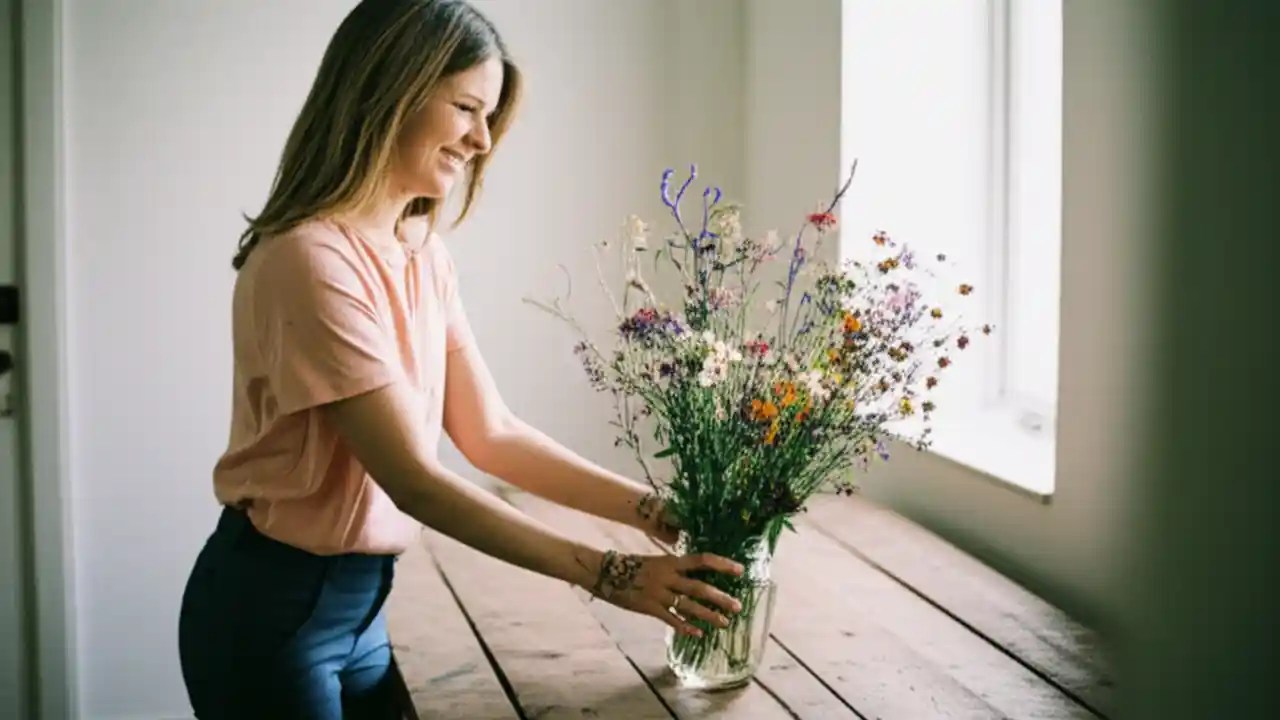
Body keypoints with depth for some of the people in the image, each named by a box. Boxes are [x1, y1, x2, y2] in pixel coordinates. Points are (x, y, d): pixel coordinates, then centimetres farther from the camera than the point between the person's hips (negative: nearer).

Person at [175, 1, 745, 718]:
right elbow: (413, 479, -25)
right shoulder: (311, 260, -24)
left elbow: (491, 434, 3)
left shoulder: (425, 255, 4)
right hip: (274, 606, -8)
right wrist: (607, 573, -24)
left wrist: (649, 508, -7)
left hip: (361, 601, 8)